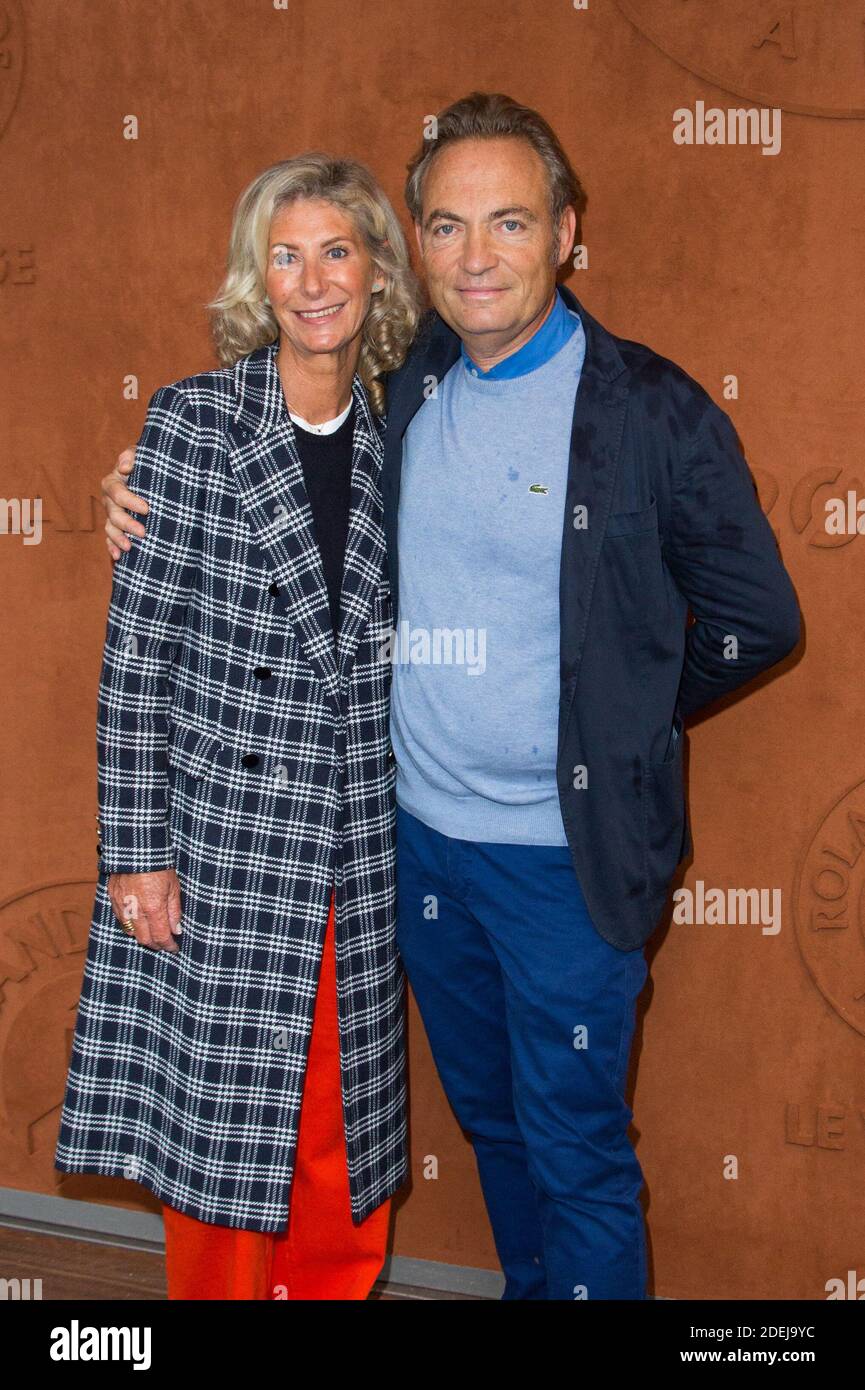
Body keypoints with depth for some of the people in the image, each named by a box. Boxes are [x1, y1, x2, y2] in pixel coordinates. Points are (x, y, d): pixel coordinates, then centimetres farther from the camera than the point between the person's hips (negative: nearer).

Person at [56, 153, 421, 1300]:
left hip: (360, 858, 4)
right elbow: (135, 648, -7)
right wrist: (136, 849, -9)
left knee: (348, 1138, 14)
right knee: (220, 1135, 8)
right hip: (220, 837, -3)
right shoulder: (191, 423, -6)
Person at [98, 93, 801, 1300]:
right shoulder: (399, 393, 1)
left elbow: (756, 619, -5)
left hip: (566, 851, -5)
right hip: (418, 835, 5)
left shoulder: (653, 411, -13)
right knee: (489, 1115, 23)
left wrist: (618, 723, -2)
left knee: (573, 1148, 7)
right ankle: (530, 1288, 45)